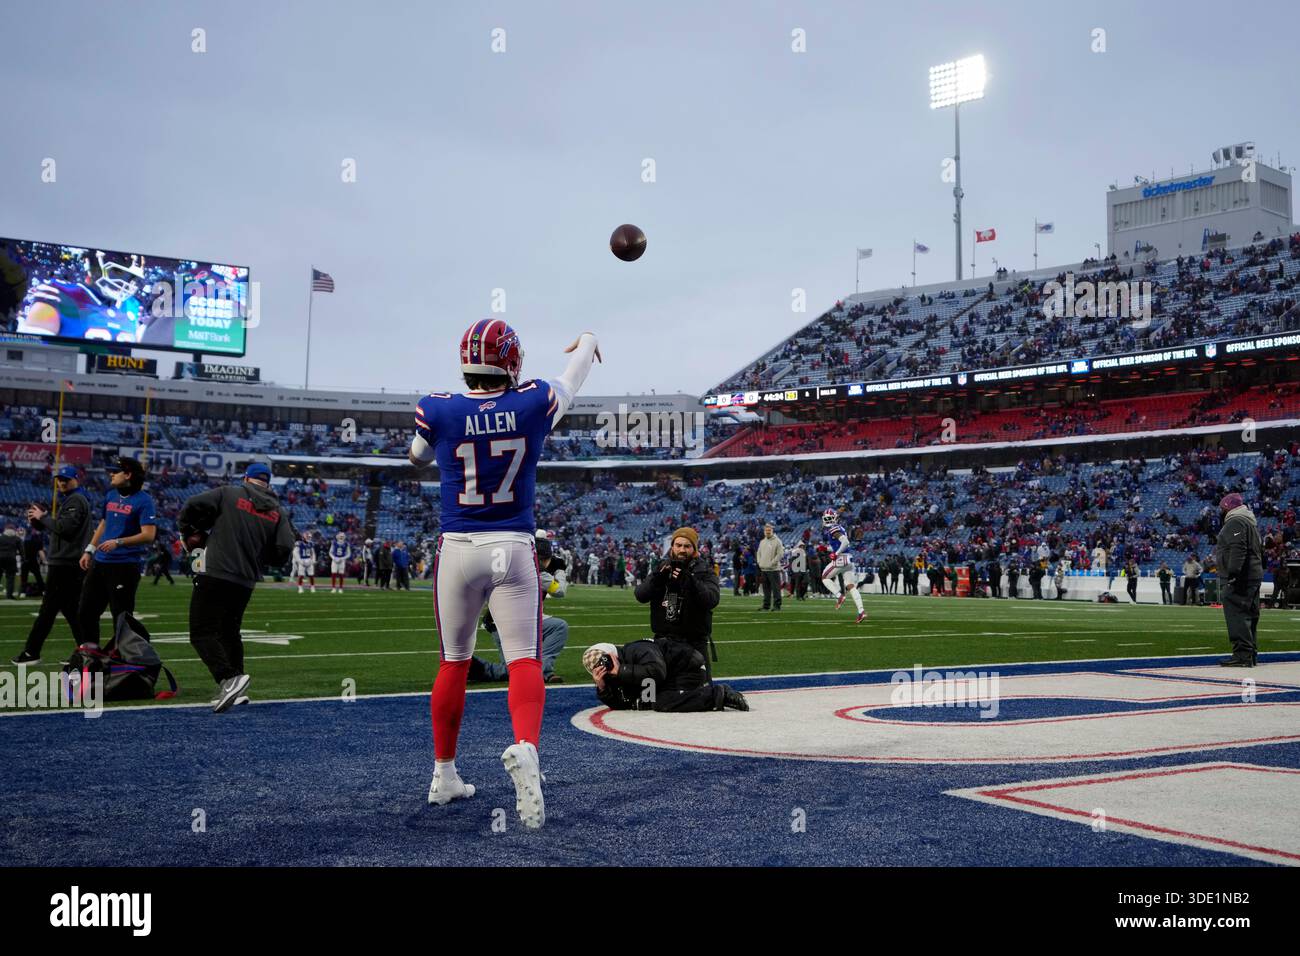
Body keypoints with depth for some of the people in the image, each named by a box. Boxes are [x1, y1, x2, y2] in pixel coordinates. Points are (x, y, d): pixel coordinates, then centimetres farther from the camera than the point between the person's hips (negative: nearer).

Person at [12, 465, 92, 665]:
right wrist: (39, 519, 5)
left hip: (65, 564, -11)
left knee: (48, 608, -6)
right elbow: (58, 528, 20)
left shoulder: (75, 500, -11)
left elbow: (65, 527, -23)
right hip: (70, 564, 11)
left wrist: (43, 517, -11)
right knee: (71, 609, 10)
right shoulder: (67, 500, 22)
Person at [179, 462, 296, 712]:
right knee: (229, 632, 20)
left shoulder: (228, 493, 1)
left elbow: (191, 506, -7)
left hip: (215, 575, -5)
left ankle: (229, 678, -24)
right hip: (246, 581, 5)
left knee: (202, 632, -5)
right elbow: (284, 549, 1)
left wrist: (188, 531, 13)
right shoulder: (278, 511, 10)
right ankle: (235, 691, 19)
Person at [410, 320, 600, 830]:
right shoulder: (535, 404, -5)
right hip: (514, 550, -1)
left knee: (454, 663, 15)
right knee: (525, 661, -2)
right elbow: (572, 377, 18)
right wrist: (587, 342, 40)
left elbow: (418, 458, 15)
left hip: (457, 549, 1)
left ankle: (444, 774, 27)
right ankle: (525, 748, -31)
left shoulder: (437, 410, -7)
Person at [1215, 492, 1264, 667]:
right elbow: (1261, 552, 26)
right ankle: (1251, 654, 18)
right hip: (1254, 576, 11)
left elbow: (1237, 550, -23)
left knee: (1236, 615, -13)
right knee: (1249, 616, 13)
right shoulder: (1251, 523, 24)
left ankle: (1242, 654, -18)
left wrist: (1233, 573, -26)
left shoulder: (1235, 522, -10)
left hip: (1238, 580, -11)